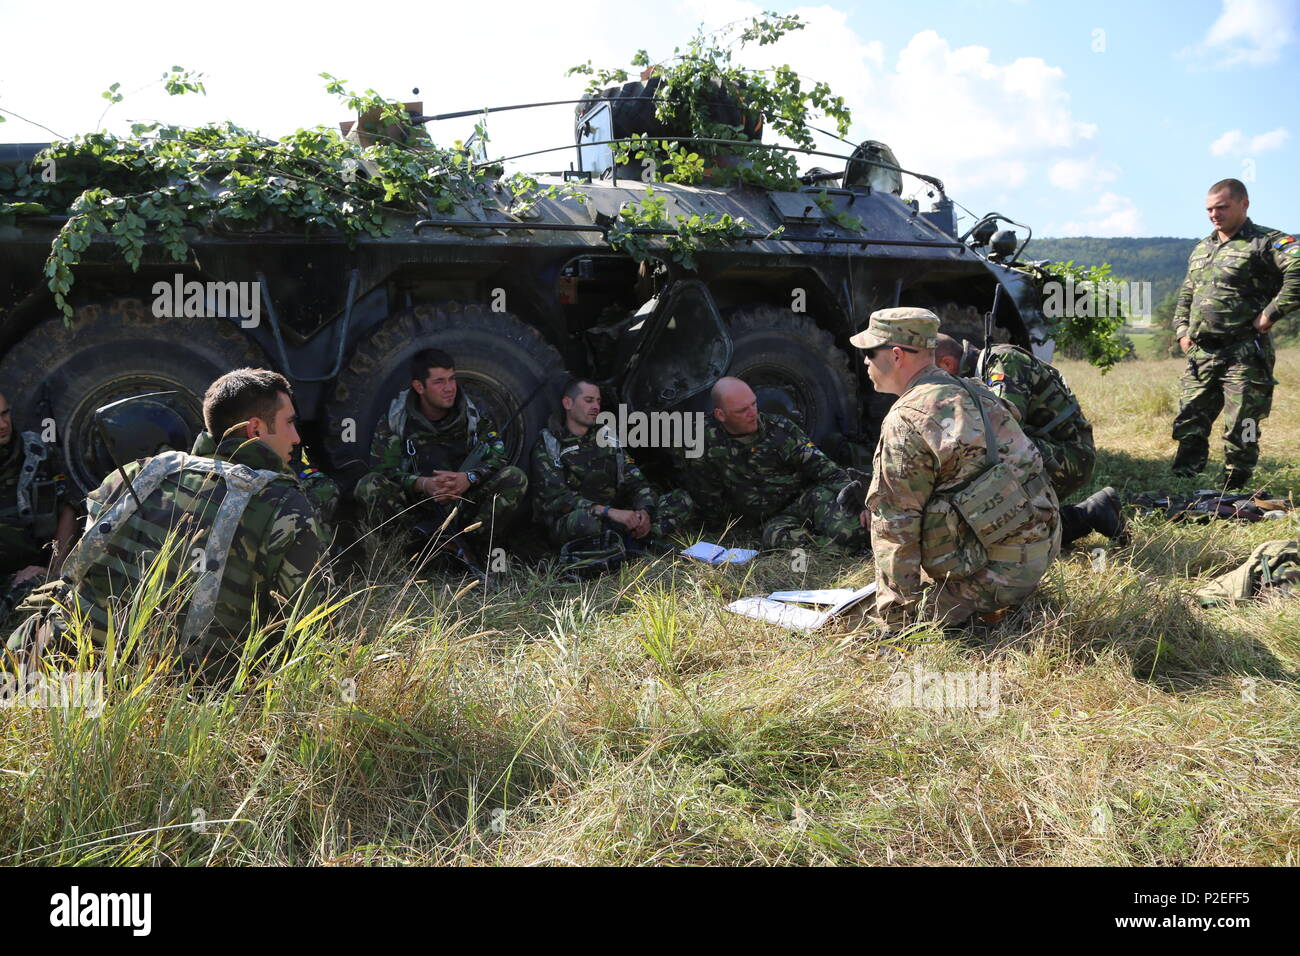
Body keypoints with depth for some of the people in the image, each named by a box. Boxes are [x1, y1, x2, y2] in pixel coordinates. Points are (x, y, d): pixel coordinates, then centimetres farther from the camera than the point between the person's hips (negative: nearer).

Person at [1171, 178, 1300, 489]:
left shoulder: (1266, 242, -6)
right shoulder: (1200, 249, 18)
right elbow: (1186, 294, 28)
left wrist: (1271, 314, -22)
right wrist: (1182, 330, 14)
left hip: (1245, 355, -7)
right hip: (1201, 355, 7)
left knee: (1240, 433, -2)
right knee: (1188, 426, 5)